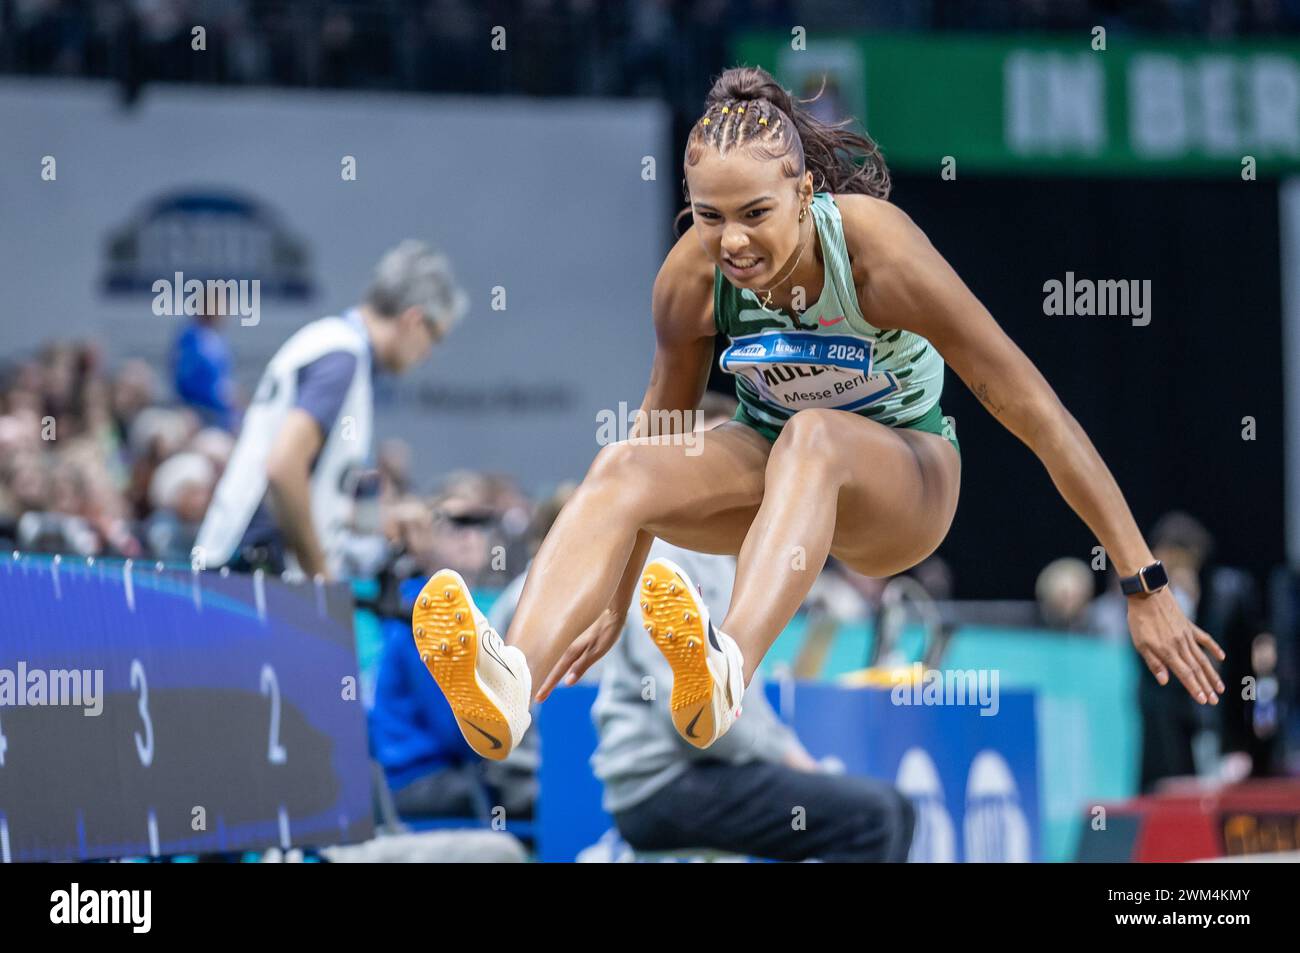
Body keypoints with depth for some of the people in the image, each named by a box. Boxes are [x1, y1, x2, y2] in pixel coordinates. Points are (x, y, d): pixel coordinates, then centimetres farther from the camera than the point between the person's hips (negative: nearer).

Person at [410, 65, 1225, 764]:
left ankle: (726, 673, -65)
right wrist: (613, 607, 8)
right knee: (621, 466, -27)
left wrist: (1146, 587, -24)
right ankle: (511, 680, -53)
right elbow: (665, 420, 2)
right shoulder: (693, 277, -16)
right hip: (771, 466, 4)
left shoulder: (878, 252, -27)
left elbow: (1033, 410, -24)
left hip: (902, 488, -4)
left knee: (812, 437, -39)